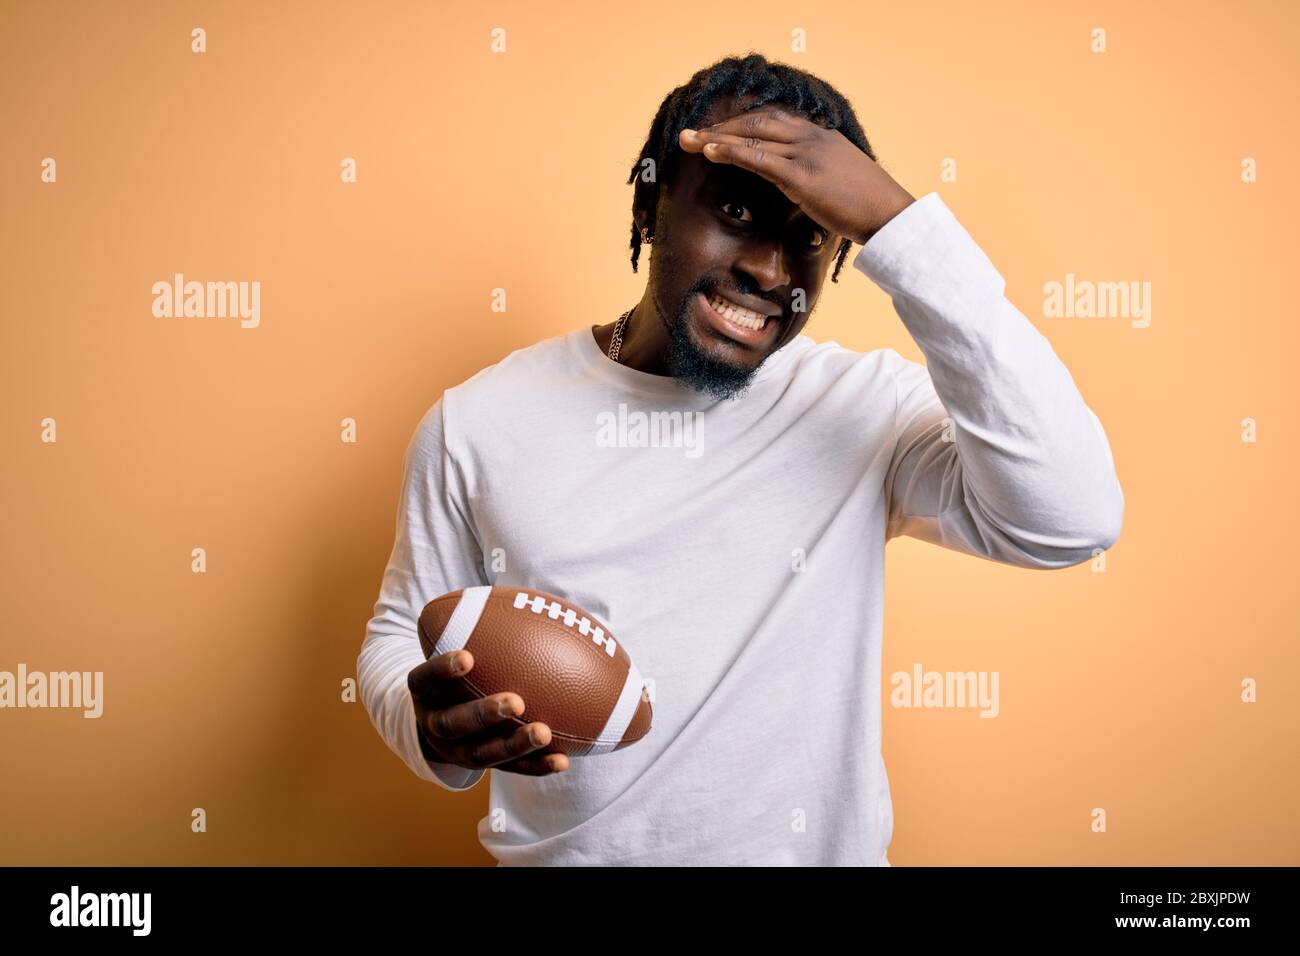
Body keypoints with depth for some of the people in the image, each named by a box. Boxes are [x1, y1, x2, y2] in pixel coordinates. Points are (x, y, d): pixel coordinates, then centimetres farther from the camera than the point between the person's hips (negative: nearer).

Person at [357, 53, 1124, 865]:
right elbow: (402, 636, 1)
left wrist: (901, 223, -30)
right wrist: (433, 729, -23)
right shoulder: (476, 424, -9)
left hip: (814, 848, 0)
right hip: (556, 851, 1)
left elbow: (1071, 521, -28)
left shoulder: (866, 407, -12)